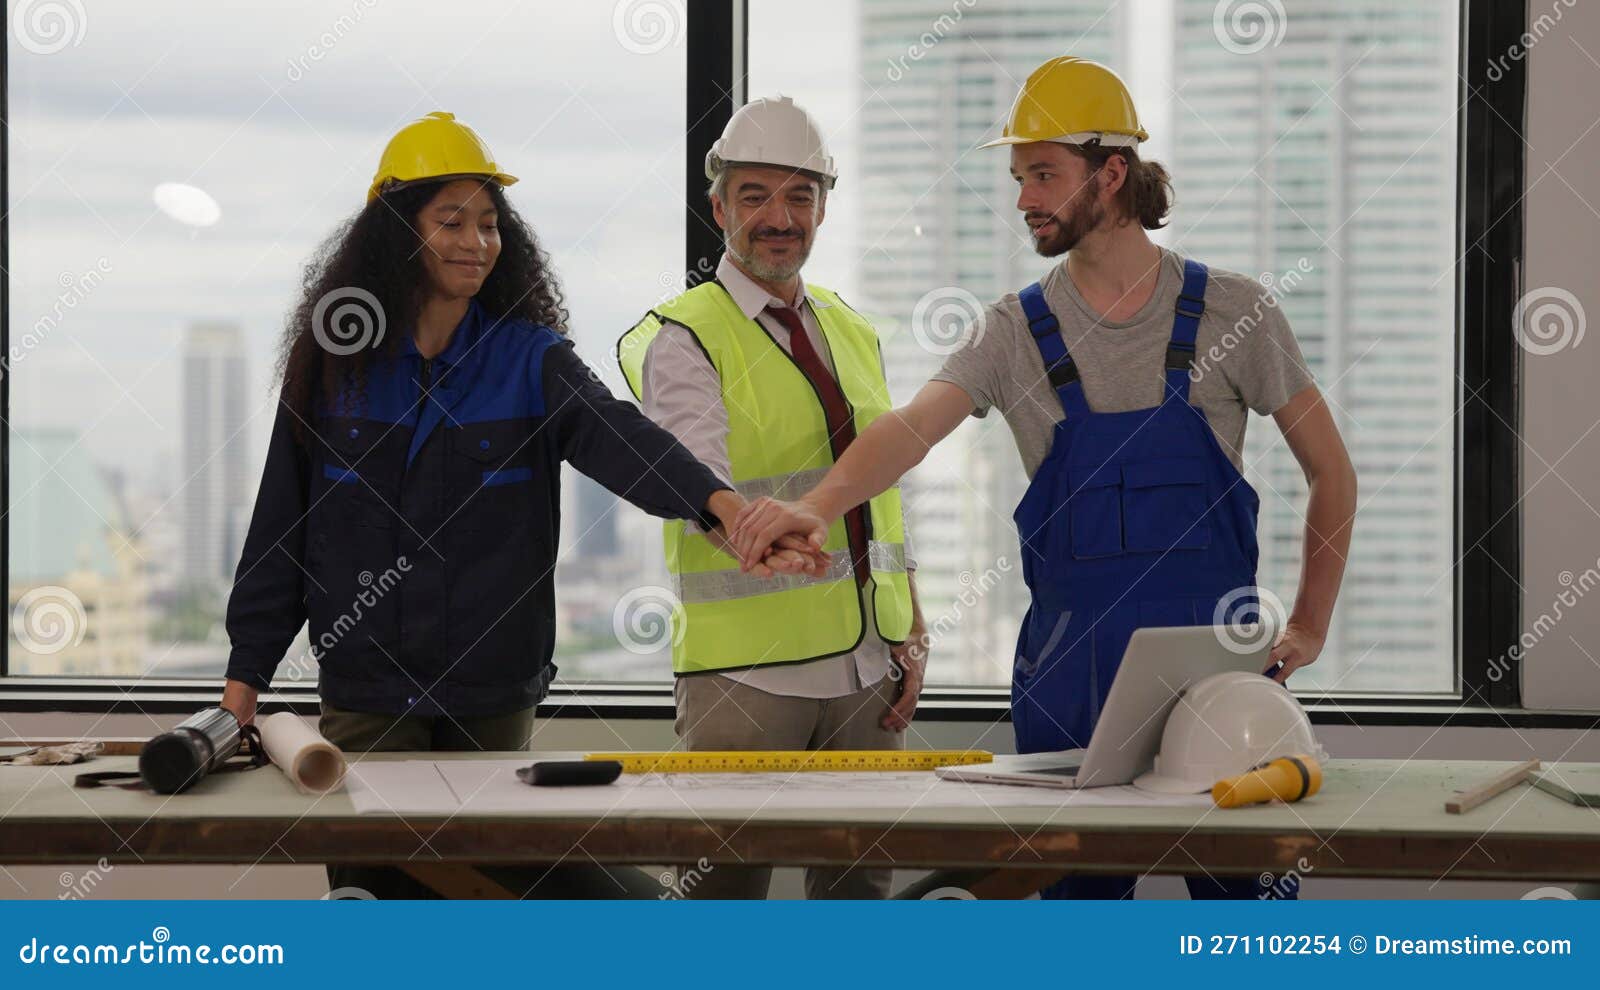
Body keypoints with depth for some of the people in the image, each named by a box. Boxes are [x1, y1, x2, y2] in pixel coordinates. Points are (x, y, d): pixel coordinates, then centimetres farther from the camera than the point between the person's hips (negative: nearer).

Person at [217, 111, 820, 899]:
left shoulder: (528, 360, -1)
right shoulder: (330, 365, 1)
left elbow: (617, 435, -19)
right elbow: (281, 528, 6)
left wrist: (719, 501, -38)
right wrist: (247, 673, 3)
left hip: (492, 702, 0)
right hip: (365, 701, 0)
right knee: (371, 885, -1)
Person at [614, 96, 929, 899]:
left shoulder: (854, 334, 16)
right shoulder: (684, 337, -5)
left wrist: (910, 636, 11)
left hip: (866, 667, 6)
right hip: (745, 669, -6)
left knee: (859, 881, 8)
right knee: (724, 887, -3)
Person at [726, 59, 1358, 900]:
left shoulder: (1228, 310, 0)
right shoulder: (1015, 332, 2)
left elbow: (1331, 470, 8)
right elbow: (913, 426, -15)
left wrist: (1308, 629, 6)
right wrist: (818, 504, -35)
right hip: (1069, 666, 2)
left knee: (1239, 886, 1)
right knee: (1077, 894, 6)